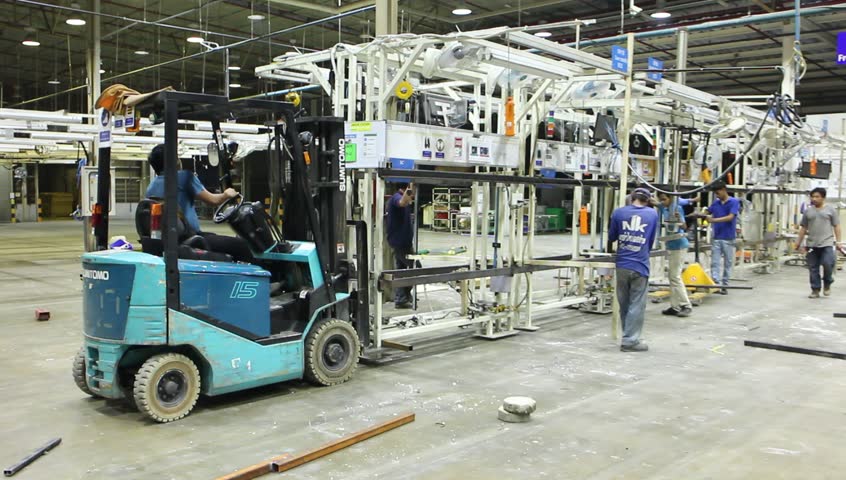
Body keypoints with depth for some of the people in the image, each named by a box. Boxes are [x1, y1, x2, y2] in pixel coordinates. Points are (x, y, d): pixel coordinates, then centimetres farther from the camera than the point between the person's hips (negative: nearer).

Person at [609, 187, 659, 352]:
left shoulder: (619, 212, 2)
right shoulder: (653, 214, 3)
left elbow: (611, 237, 12)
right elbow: (651, 241, 12)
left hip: (622, 265, 2)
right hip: (640, 266, -2)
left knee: (624, 304, 14)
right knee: (636, 305, 4)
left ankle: (629, 336, 24)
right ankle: (630, 340, 4)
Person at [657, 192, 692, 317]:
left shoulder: (677, 208, -14)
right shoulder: (663, 208, 6)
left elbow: (683, 226, -20)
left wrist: (679, 220, -42)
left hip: (679, 245, -8)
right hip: (671, 245, 8)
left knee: (675, 276, -9)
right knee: (672, 275, 9)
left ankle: (686, 306, -3)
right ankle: (675, 306, 13)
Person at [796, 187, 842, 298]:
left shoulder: (830, 209, 5)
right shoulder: (808, 211, 12)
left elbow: (836, 226, 3)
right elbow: (803, 228, 14)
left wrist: (838, 241, -5)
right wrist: (798, 243, 12)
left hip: (827, 243, -3)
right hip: (812, 245, 3)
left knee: (828, 264, -16)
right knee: (813, 268, 5)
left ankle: (827, 284, 10)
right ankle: (815, 290, 14)